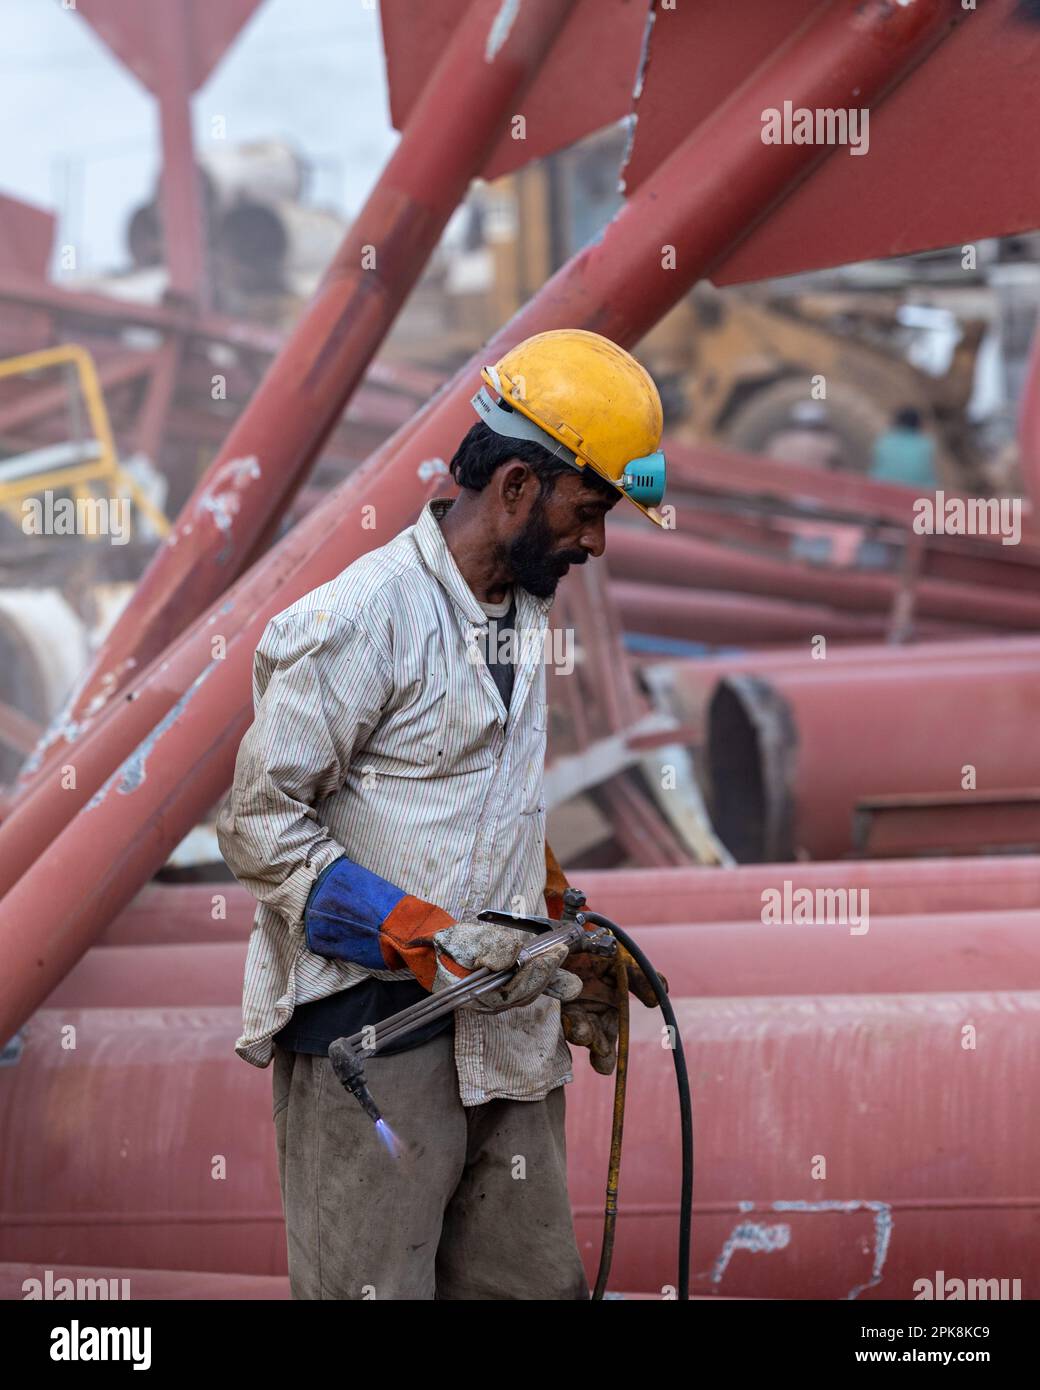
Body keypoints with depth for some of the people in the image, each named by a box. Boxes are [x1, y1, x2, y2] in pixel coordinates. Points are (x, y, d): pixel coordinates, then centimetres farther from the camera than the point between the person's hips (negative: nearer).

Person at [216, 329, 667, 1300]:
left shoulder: (524, 616, 13)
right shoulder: (360, 619, -15)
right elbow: (260, 826, -16)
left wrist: (567, 948, 19)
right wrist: (434, 944, -20)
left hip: (504, 1033, 8)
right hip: (370, 1037, -8)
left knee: (536, 1282, 10)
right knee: (375, 1290, -3)